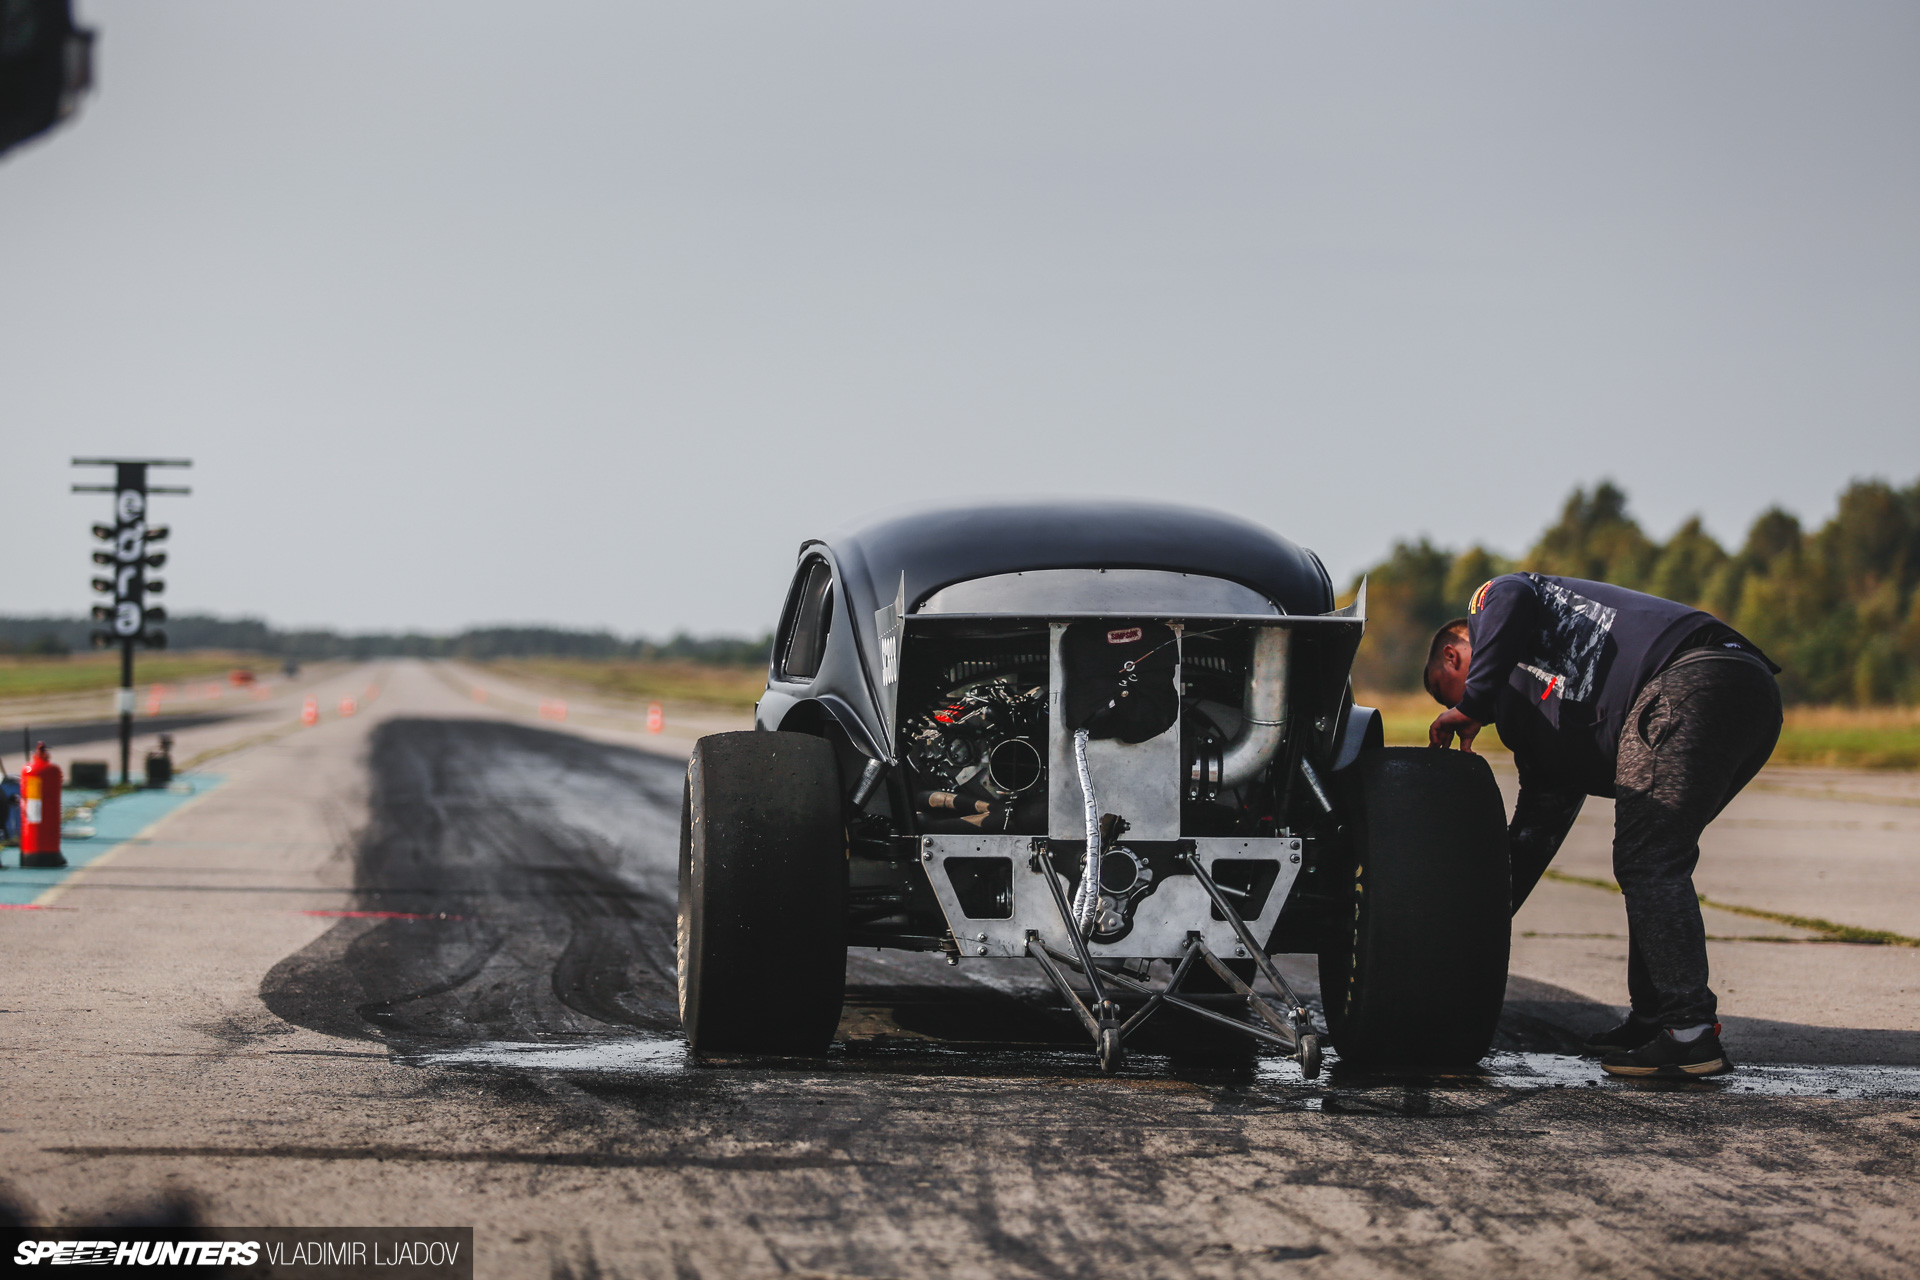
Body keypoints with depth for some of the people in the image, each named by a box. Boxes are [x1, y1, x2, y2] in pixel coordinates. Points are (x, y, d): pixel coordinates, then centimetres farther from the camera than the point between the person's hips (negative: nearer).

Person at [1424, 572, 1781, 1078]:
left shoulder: (1488, 601, 21)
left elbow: (1510, 600, -7)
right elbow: (1534, 834, 34)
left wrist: (1470, 706, -1)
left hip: (1691, 681, -10)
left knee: (1647, 861, -9)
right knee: (1655, 861, 20)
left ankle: (1690, 1034, -13)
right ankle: (1654, 1018, 21)